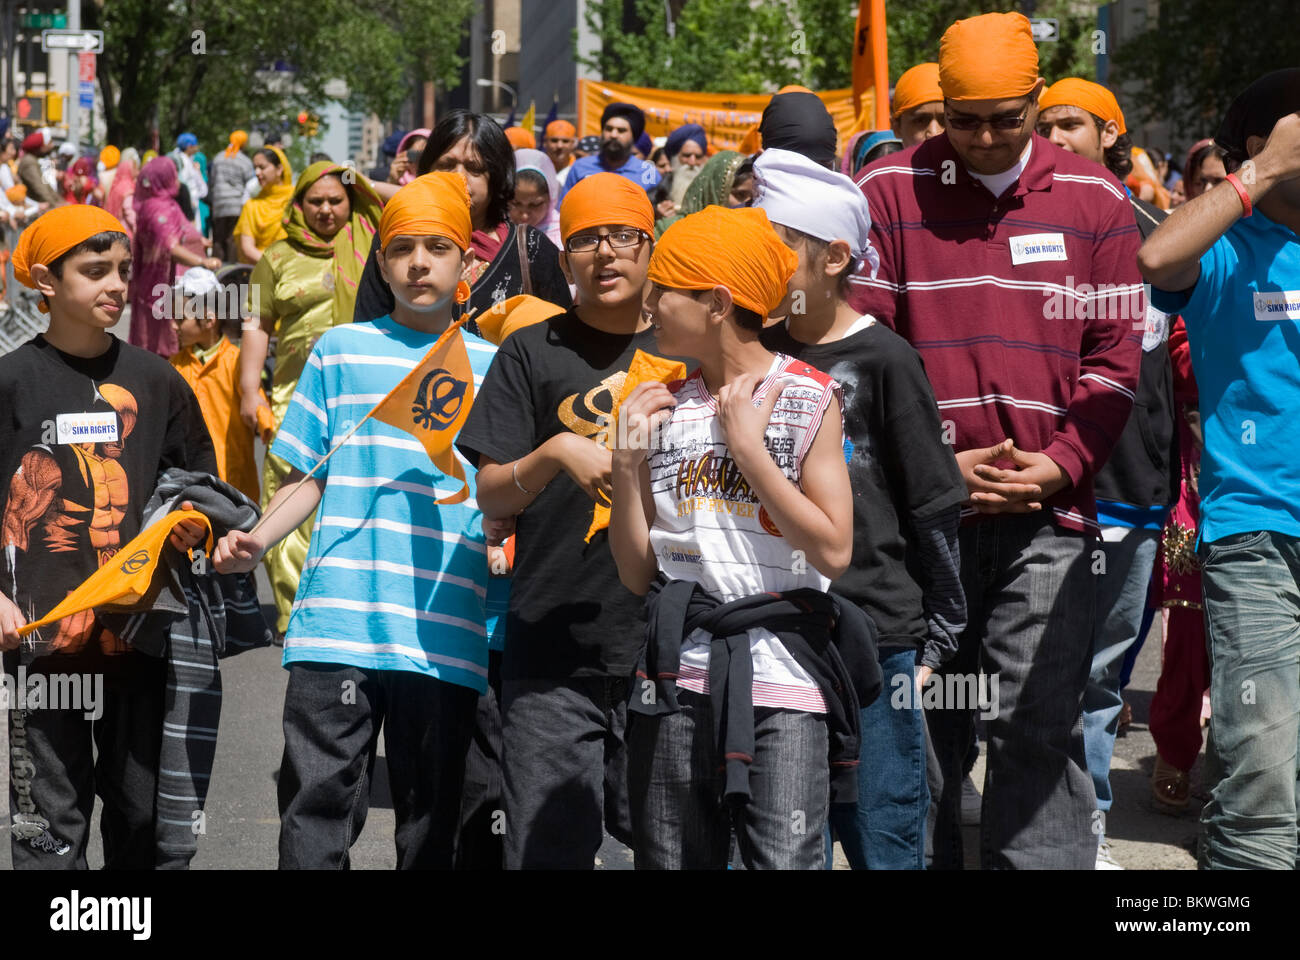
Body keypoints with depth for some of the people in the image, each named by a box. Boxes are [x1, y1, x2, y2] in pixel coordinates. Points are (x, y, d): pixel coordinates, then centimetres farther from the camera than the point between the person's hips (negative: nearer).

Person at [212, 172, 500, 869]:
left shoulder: (492, 367, 11)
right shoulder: (341, 350, 11)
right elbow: (309, 479, 12)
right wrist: (255, 540, -4)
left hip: (445, 634, 1)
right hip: (336, 623, -1)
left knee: (430, 823, 7)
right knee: (316, 811, -5)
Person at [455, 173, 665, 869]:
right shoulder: (532, 353, 6)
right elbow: (492, 499, 0)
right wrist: (557, 454, -16)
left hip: (667, 645, 2)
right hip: (554, 647, -2)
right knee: (548, 845, -3)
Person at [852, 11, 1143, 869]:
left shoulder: (1095, 201, 7)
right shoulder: (889, 192, 3)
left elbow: (1115, 357, 6)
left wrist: (1060, 465, -7)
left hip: (1048, 514, 0)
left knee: (1040, 730, -3)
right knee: (921, 731, 5)